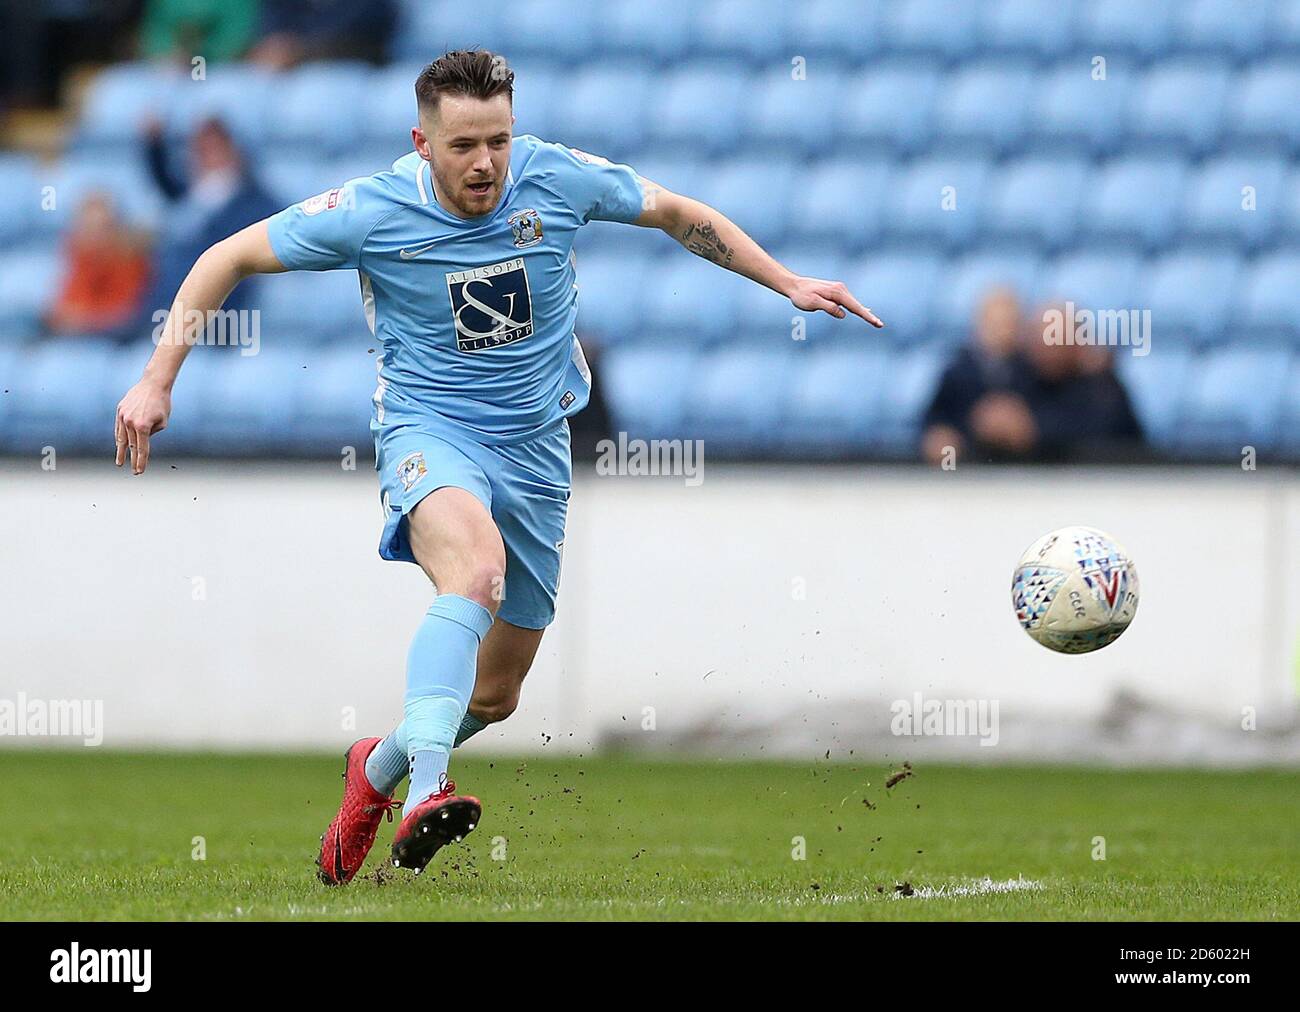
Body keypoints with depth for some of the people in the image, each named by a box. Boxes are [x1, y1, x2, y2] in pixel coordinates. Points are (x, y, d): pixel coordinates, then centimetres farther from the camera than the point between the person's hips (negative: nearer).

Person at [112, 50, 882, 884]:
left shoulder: (557, 180, -9)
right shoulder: (371, 213, -14)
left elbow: (676, 214, 9)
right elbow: (229, 259, -4)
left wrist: (788, 283, 6)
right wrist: (157, 383, -8)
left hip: (535, 444, 4)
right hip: (430, 429, -4)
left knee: (496, 696, 9)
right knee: (477, 565, -39)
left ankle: (379, 769, 40)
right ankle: (426, 795, -52)